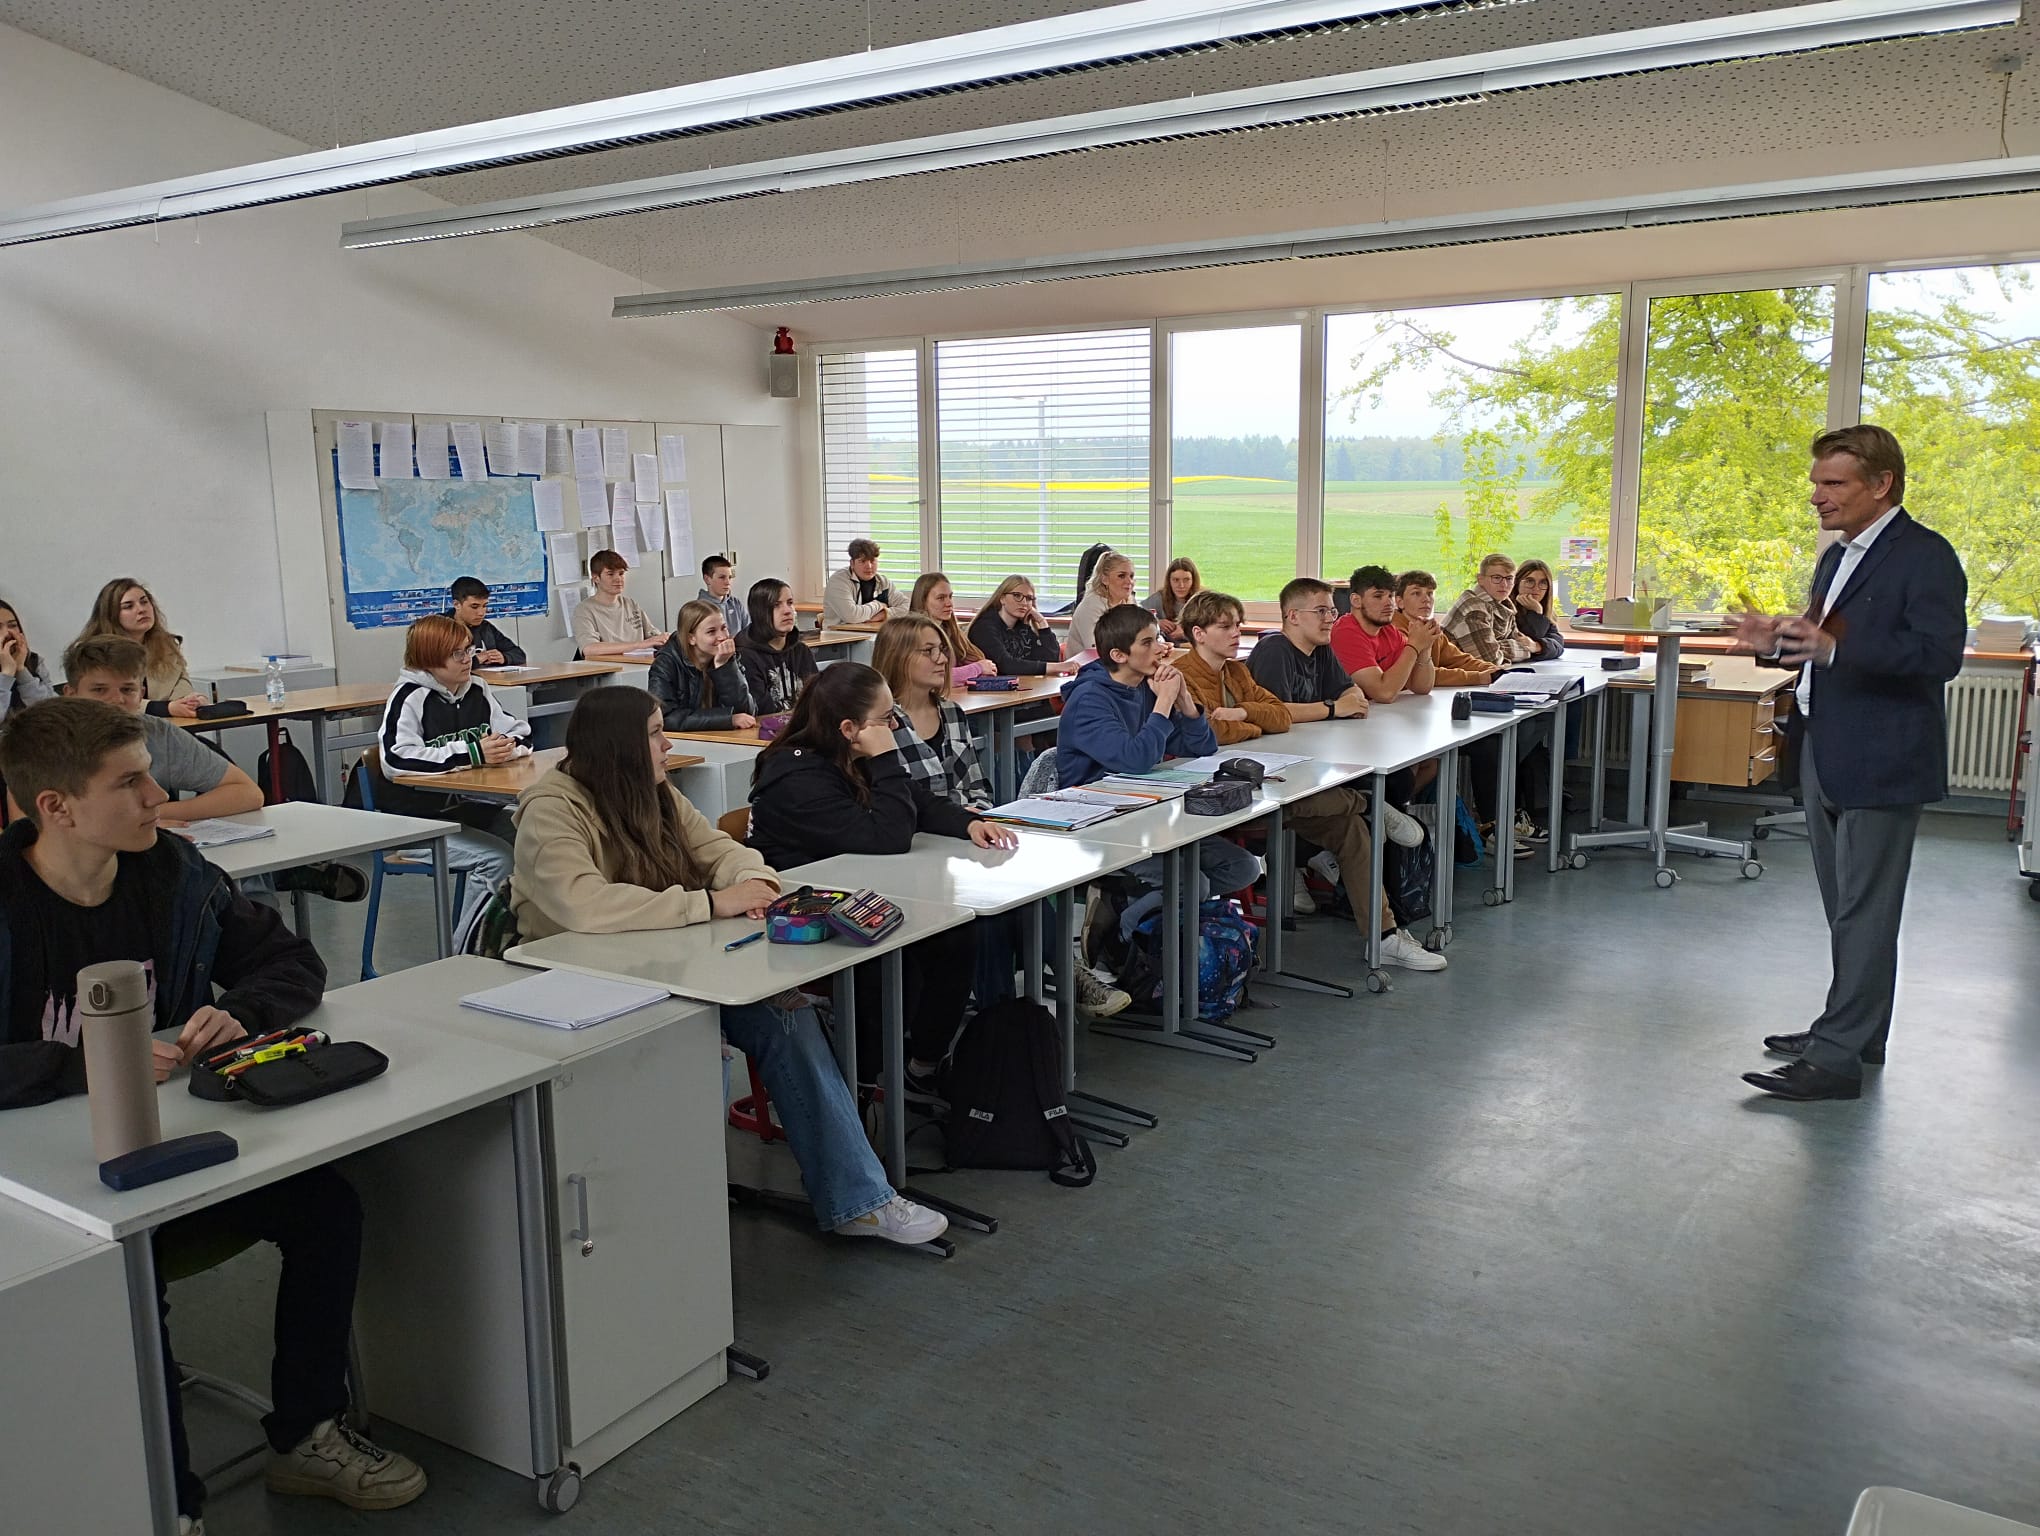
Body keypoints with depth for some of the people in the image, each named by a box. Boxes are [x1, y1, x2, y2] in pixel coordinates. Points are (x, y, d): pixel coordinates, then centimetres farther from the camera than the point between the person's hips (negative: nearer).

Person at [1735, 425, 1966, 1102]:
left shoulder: (1924, 557, -12)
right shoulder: (1838, 557, 16)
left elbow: (1939, 654, -23)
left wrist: (1834, 645, -32)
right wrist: (1781, 640, 5)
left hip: (1880, 763, -9)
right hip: (1827, 758, 10)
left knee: (1864, 912, -5)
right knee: (1846, 907, 17)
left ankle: (1837, 1057, -2)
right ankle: (1853, 1029, 29)